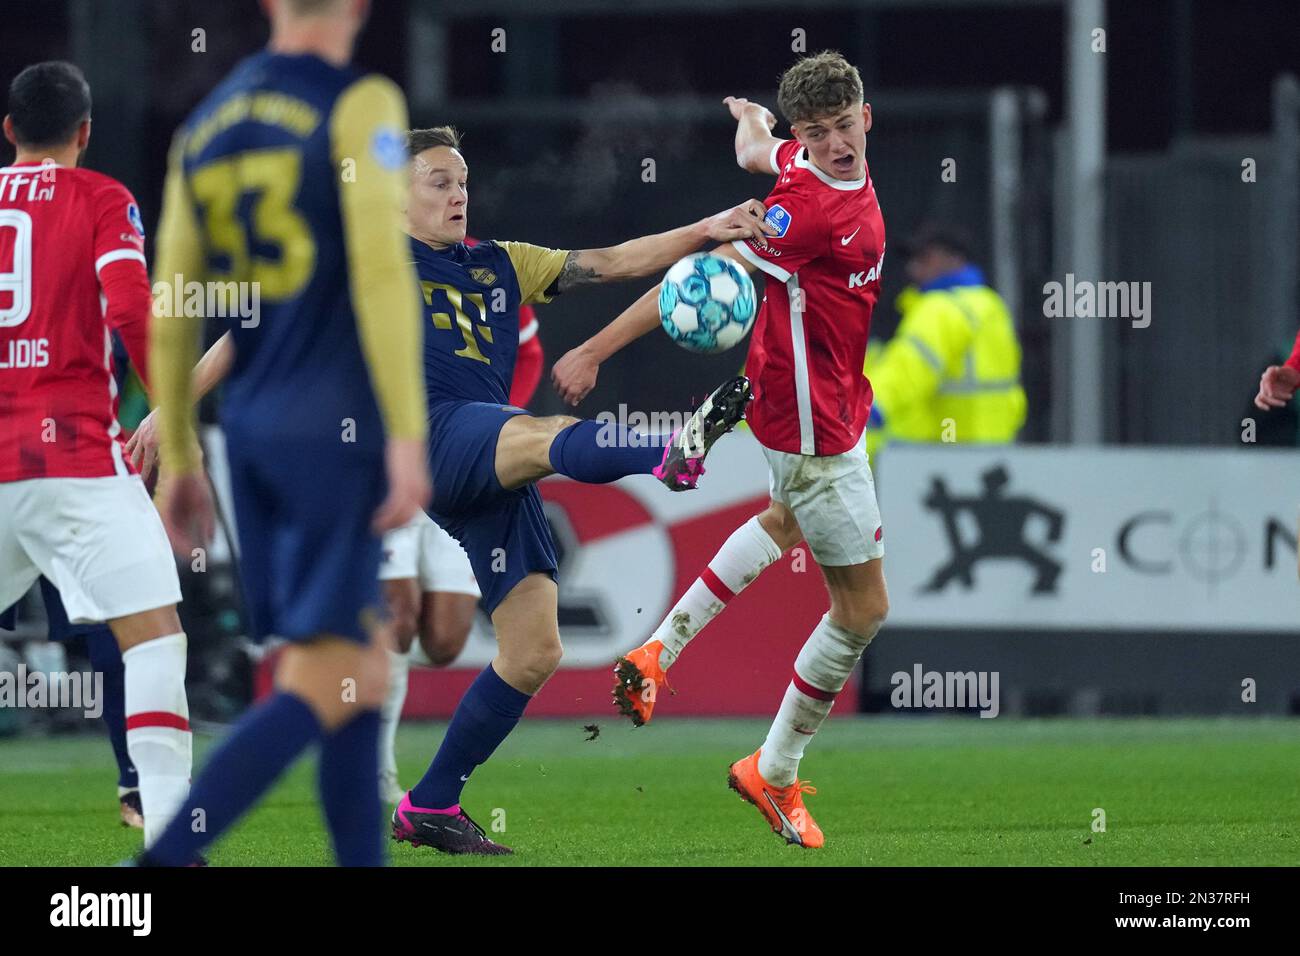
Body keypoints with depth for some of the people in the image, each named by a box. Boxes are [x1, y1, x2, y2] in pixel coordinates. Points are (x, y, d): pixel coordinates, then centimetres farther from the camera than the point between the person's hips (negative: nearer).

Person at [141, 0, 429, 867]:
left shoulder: (206, 126, 13)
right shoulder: (360, 105, -7)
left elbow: (170, 307, 13)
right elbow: (380, 272, -16)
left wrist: (177, 458, 19)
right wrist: (407, 436, -17)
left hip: (251, 430, 7)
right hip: (336, 433, -7)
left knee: (364, 674, 14)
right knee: (318, 689, -7)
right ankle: (165, 863, -21)